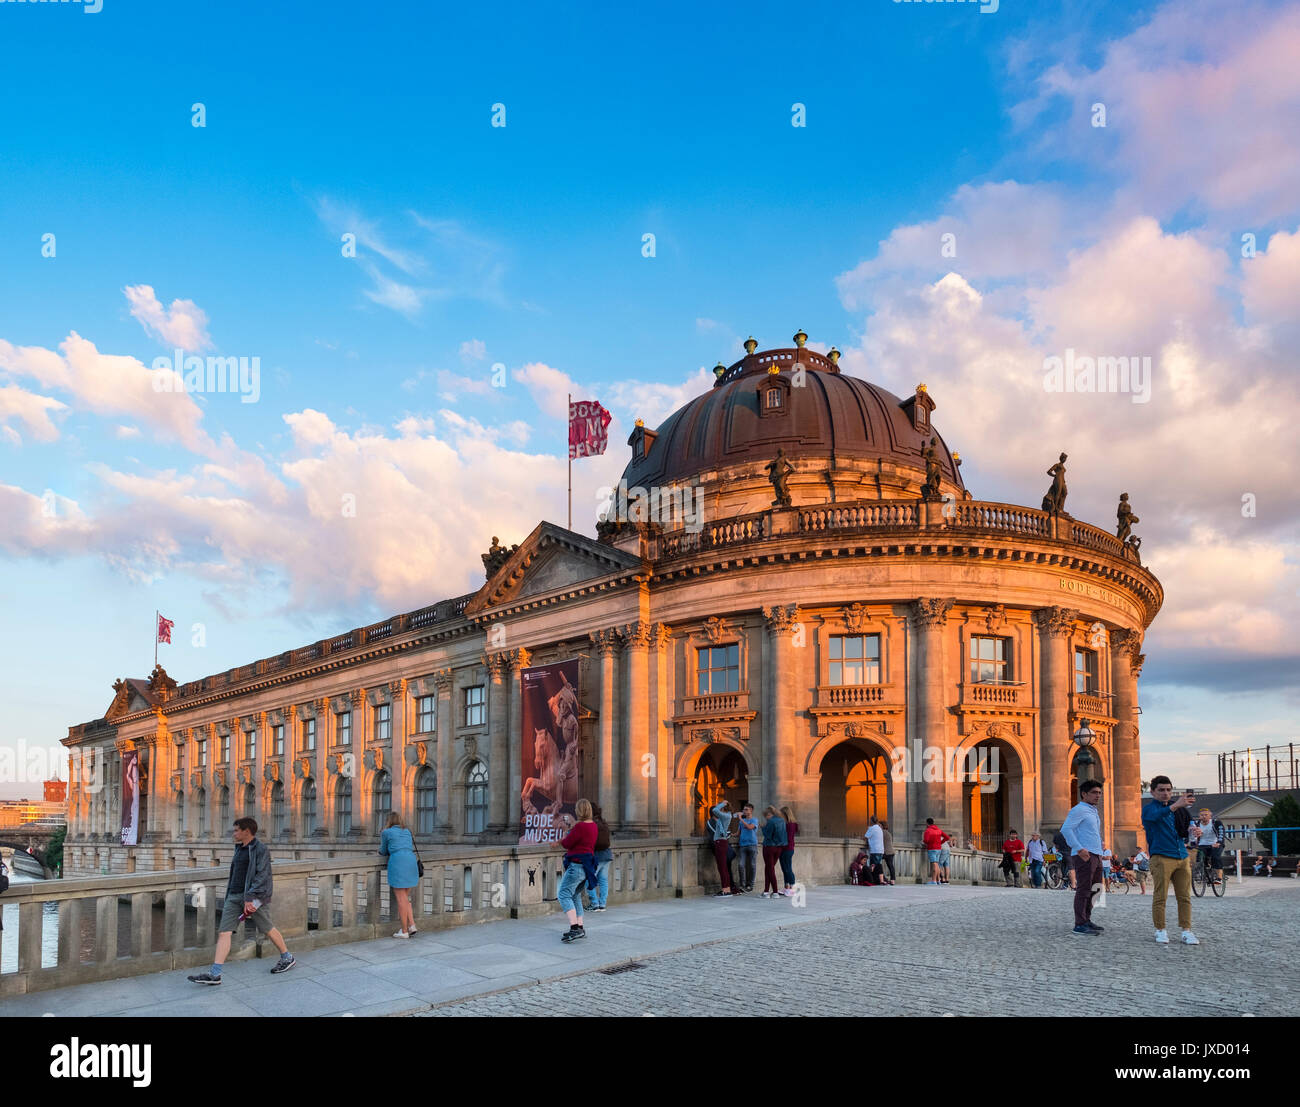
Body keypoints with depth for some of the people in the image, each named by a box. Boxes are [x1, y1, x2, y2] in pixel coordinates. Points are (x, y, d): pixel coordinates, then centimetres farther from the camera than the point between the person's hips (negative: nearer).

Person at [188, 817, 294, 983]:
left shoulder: (260, 849, -9)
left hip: (253, 896, -8)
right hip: (234, 895, 8)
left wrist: (250, 898, -25)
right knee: (224, 932, -5)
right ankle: (214, 974, -9)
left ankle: (287, 958, 25)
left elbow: (262, 875, -17)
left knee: (268, 929, 5)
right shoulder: (240, 848, 18)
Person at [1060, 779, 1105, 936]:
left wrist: (1100, 845, 21)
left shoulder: (1094, 812, 22)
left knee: (1093, 890, 13)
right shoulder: (1079, 810, -9)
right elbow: (1065, 829, -19)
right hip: (1084, 856, -10)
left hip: (1096, 856, 10)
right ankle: (1080, 924, -11)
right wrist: (1079, 848, -23)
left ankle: (1087, 920, 21)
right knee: (1083, 890, -11)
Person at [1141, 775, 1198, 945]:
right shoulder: (1149, 809, -1)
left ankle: (1186, 931, 7)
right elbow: (1156, 816, -26)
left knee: (1185, 897, 2)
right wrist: (1175, 805, -41)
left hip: (1182, 857, 6)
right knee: (1160, 897, -5)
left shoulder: (1176, 807, 19)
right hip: (1161, 857, -6)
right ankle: (1161, 930, 4)